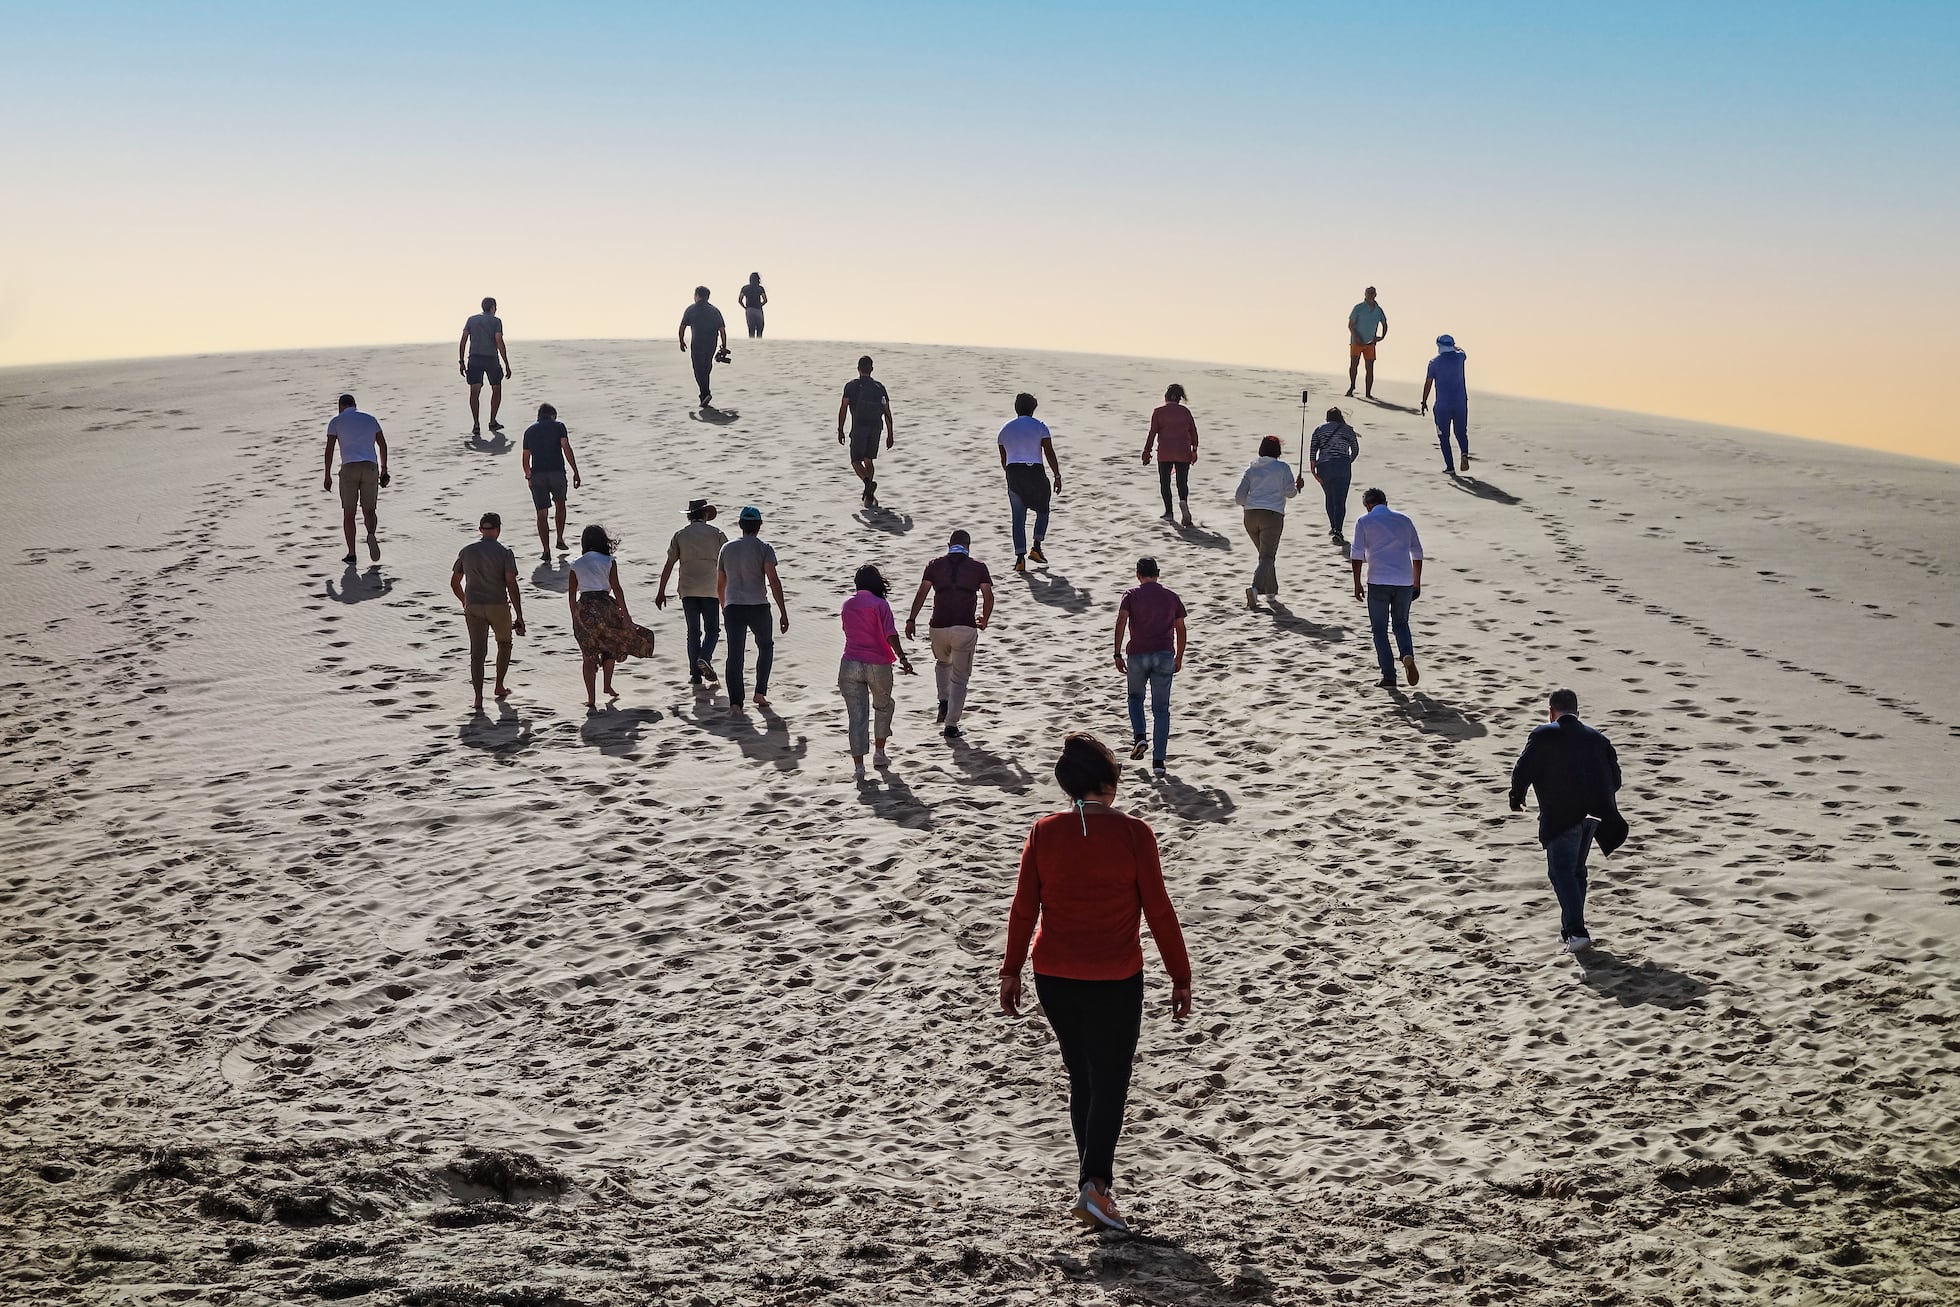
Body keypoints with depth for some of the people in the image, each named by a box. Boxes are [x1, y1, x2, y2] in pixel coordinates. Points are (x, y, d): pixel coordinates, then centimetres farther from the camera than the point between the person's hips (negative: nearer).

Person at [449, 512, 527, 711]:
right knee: (504, 644, 23)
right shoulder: (504, 553, -6)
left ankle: (478, 698, -9)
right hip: (498, 606, -2)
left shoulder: (467, 551, 6)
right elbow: (512, 586, -13)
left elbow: (454, 583, 14)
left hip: (473, 607, 2)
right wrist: (519, 616, -10)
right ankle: (499, 687, 26)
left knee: (477, 652, 1)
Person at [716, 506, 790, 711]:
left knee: (735, 655, 1)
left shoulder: (727, 548, 10)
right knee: (765, 647, 20)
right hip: (758, 607, -2)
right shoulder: (763, 548, -3)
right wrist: (783, 613, -10)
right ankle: (760, 692, 13)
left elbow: (720, 585, 17)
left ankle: (735, 702, -9)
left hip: (732, 608, 2)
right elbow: (774, 582, -11)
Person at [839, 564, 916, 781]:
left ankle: (858, 766, -7)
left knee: (857, 716, 1)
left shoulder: (847, 605, 8)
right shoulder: (880, 604, -7)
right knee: (883, 707, 24)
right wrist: (902, 657, -18)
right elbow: (890, 635, -16)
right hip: (877, 665, -2)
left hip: (850, 665, 2)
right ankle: (879, 754, 29)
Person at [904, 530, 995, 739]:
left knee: (942, 662, 32)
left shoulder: (935, 564, 10)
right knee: (960, 679, 7)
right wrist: (984, 620, 17)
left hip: (939, 627, 2)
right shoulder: (978, 567, 7)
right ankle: (951, 725, 2)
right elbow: (988, 596, 2)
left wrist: (911, 620, 3)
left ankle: (944, 702, 16)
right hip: (966, 628, -2)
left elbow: (922, 593, 1)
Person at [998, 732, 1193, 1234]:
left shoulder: (1044, 833, -2)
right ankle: (1094, 1185, -12)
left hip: (1053, 980, 3)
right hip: (1115, 982, -3)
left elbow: (1024, 908, 1)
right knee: (1109, 1085, 3)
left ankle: (1094, 1179, 26)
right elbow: (1159, 910, -8)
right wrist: (1181, 977, -1)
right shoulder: (1133, 834, -10)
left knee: (1082, 1080, 18)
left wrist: (1011, 971, 12)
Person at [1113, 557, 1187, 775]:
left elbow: (1121, 622, -9)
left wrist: (1118, 655, -7)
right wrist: (1179, 657, 19)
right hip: (1165, 655, 1)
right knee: (1161, 709, 4)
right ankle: (1159, 760, 0)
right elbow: (1180, 629, 11)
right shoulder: (1172, 596, 11)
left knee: (1135, 697, 24)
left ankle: (1139, 736, 1)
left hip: (1138, 655, -1)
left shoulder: (1131, 594, 3)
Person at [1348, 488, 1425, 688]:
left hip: (1378, 582, -3)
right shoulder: (1404, 520, 14)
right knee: (1401, 623, 21)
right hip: (1405, 581, 3)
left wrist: (1357, 584, 0)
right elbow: (1417, 553, 14)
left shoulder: (1364, 521, 3)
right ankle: (1408, 655, -8)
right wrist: (1416, 583, 19)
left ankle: (1389, 677, 2)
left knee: (1379, 629, 8)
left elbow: (1357, 554, -4)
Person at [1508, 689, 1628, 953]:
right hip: (1592, 815, 6)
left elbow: (1522, 770, -5)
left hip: (1561, 815, -6)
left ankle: (1577, 931, -17)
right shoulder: (1597, 738, 13)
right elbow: (1614, 777, 13)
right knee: (1577, 870, 18)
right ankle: (1570, 928, 25)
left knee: (1562, 871, -5)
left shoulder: (1543, 735, -1)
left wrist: (1516, 798, 11)